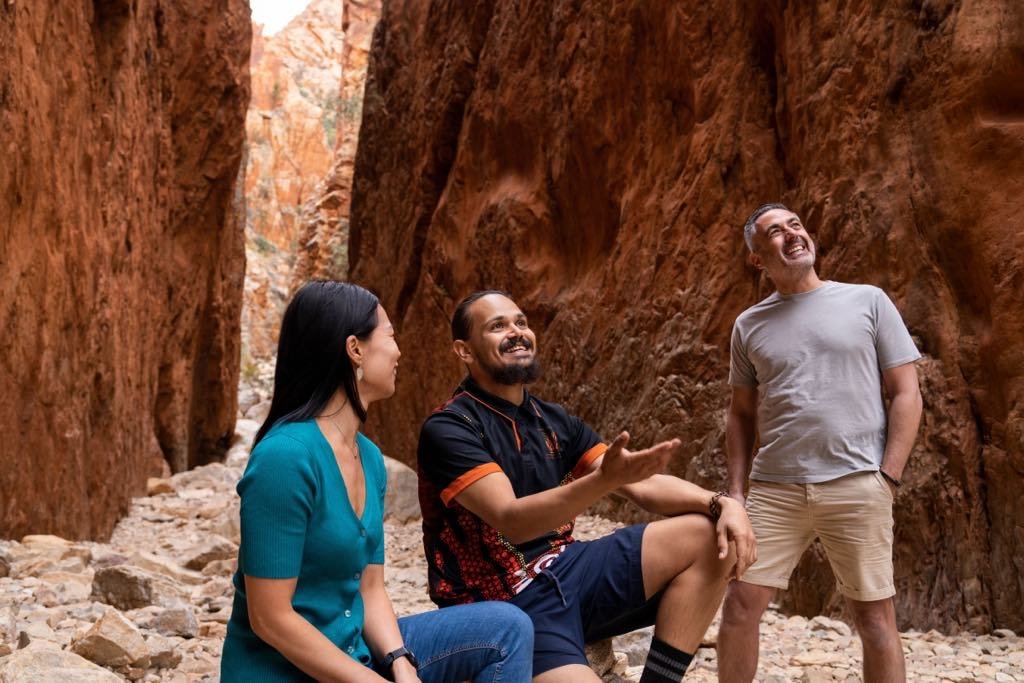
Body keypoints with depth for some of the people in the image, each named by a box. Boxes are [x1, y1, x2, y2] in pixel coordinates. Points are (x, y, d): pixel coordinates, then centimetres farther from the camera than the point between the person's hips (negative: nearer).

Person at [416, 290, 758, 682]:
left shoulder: (555, 422, 11)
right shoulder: (448, 430, -12)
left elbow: (643, 485, 6)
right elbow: (512, 521, -25)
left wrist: (721, 503, -13)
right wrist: (606, 478, -39)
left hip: (566, 571, 7)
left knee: (709, 536, -6)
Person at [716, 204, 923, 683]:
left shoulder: (867, 301, 4)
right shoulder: (749, 325, 11)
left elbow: (906, 395, 2)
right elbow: (740, 414, 15)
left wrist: (888, 478, -7)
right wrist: (736, 489, 5)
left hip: (857, 486, -2)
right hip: (773, 489, 2)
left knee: (875, 616, 3)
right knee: (740, 604, 1)